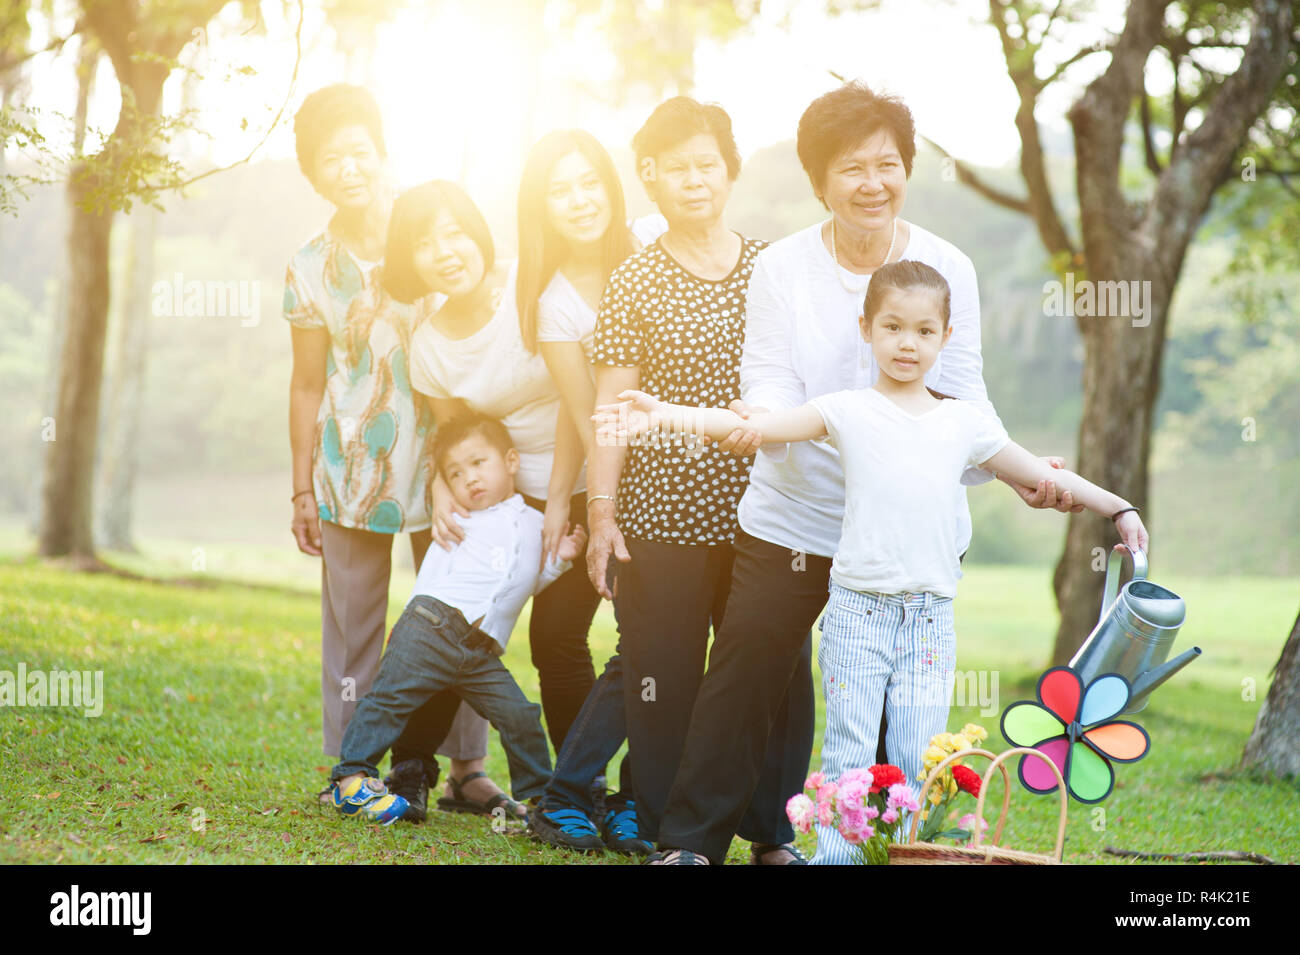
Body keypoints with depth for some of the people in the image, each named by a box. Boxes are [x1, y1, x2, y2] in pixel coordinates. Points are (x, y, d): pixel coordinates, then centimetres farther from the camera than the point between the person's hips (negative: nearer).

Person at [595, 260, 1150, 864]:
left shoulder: (965, 423, 9)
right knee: (849, 756, -1)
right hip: (858, 610, -2)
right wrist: (669, 415, -19)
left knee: (918, 761, 2)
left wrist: (1117, 507, 21)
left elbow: (1039, 475, 20)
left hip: (931, 616, 2)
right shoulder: (846, 412, 1)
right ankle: (834, 855, 6)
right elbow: (751, 426, -7)